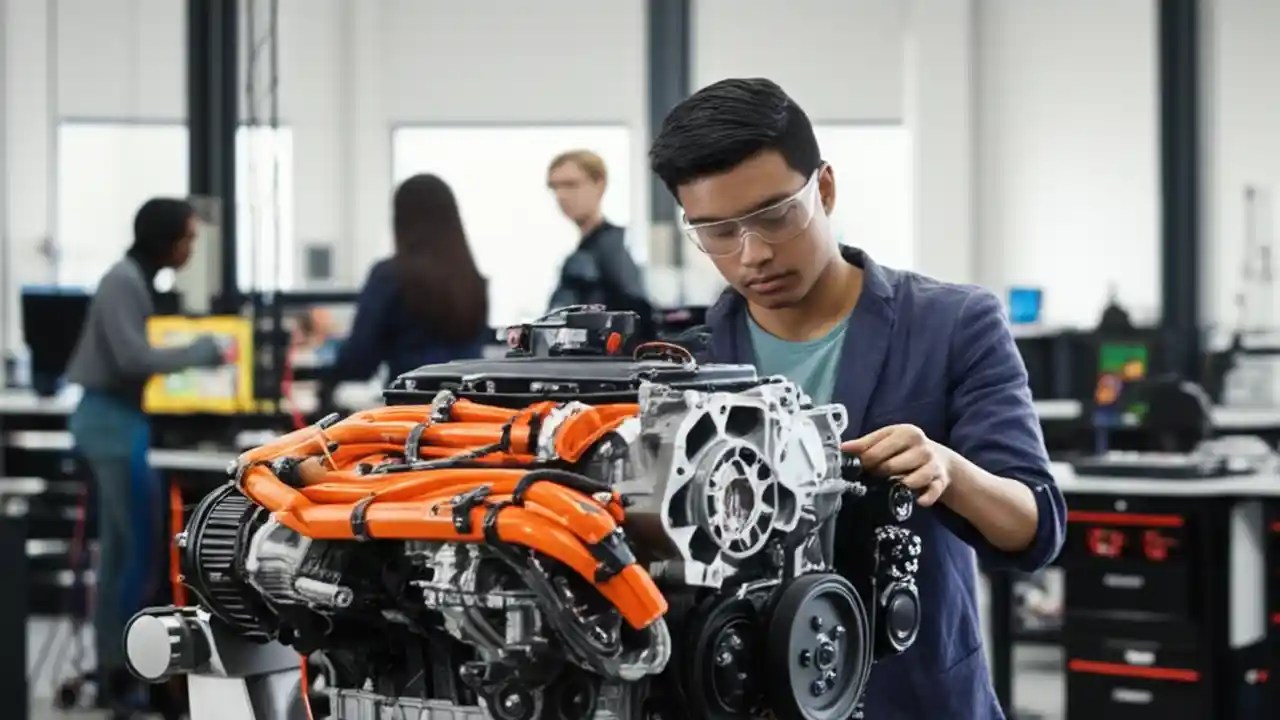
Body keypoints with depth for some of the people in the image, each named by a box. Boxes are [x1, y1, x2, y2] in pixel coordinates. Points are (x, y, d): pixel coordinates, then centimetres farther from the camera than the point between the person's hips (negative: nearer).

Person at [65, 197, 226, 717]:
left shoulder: (138, 280, 15)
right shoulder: (124, 281, -15)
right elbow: (132, 357, -23)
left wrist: (192, 352, 3)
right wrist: (200, 353, -16)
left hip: (115, 418, 10)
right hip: (113, 421, -10)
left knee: (118, 547, 11)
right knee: (143, 545, -8)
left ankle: (111, 667, 15)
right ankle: (121, 666, -2)